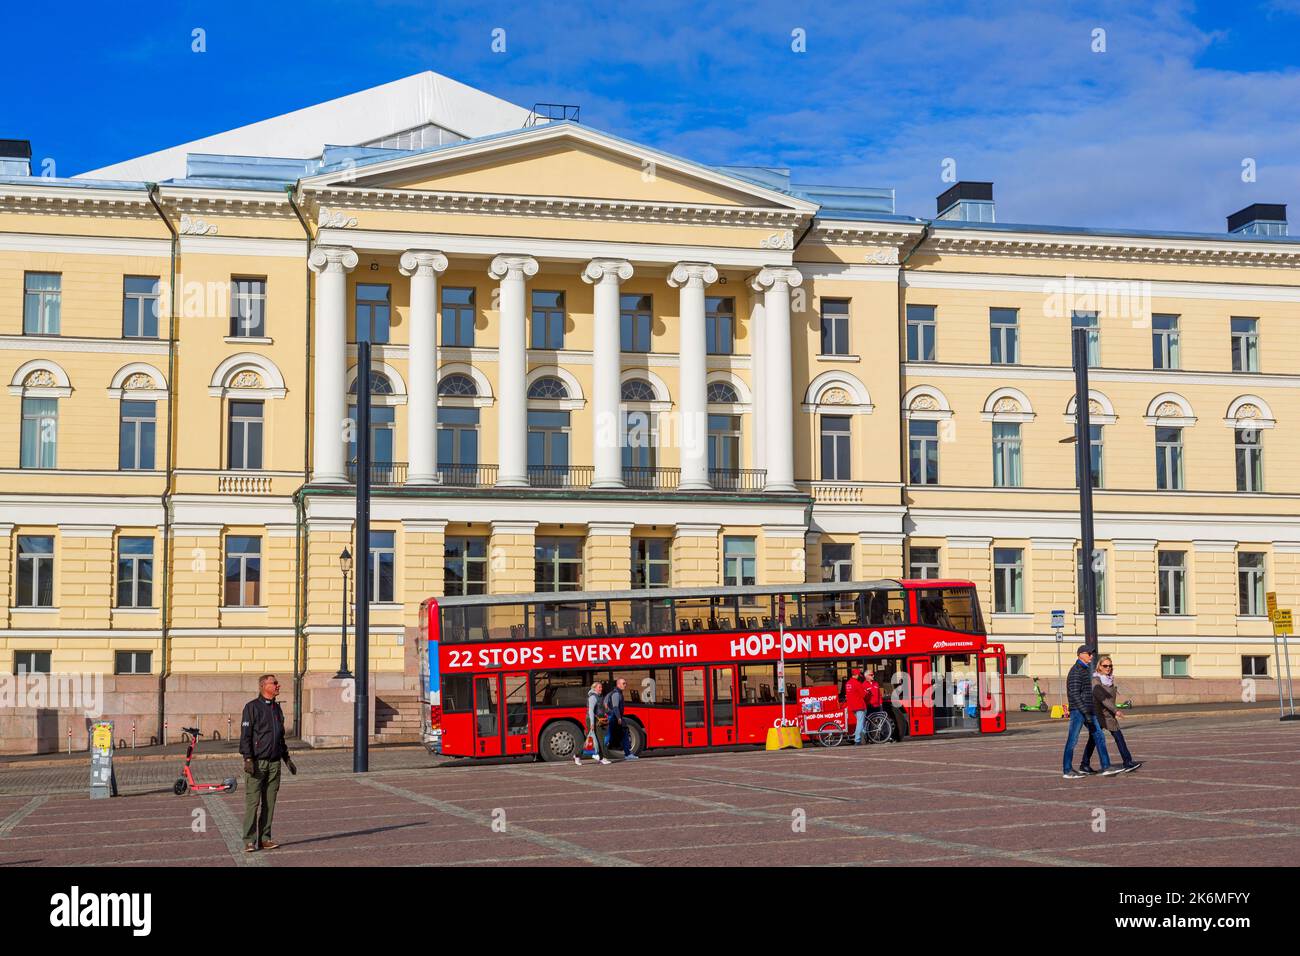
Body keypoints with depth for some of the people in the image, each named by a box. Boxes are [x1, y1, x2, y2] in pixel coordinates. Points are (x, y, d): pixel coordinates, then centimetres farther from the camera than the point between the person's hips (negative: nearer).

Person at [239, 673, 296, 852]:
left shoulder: (277, 708, 16)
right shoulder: (252, 707, -5)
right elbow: (245, 735, -10)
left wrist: (287, 758, 20)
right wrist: (248, 759, -18)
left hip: (274, 763, 7)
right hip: (256, 763, -7)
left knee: (269, 802, 7)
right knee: (252, 802, -7)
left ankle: (265, 838, 12)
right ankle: (249, 841, -5)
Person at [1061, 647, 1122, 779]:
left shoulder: (1085, 670, 16)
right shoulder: (1075, 671, -16)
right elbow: (1075, 694, -22)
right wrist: (1086, 713, -26)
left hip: (1088, 710, 9)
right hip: (1078, 710, -9)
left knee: (1098, 736, 3)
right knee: (1072, 741, -1)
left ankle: (1106, 767, 3)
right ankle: (1067, 771, 6)